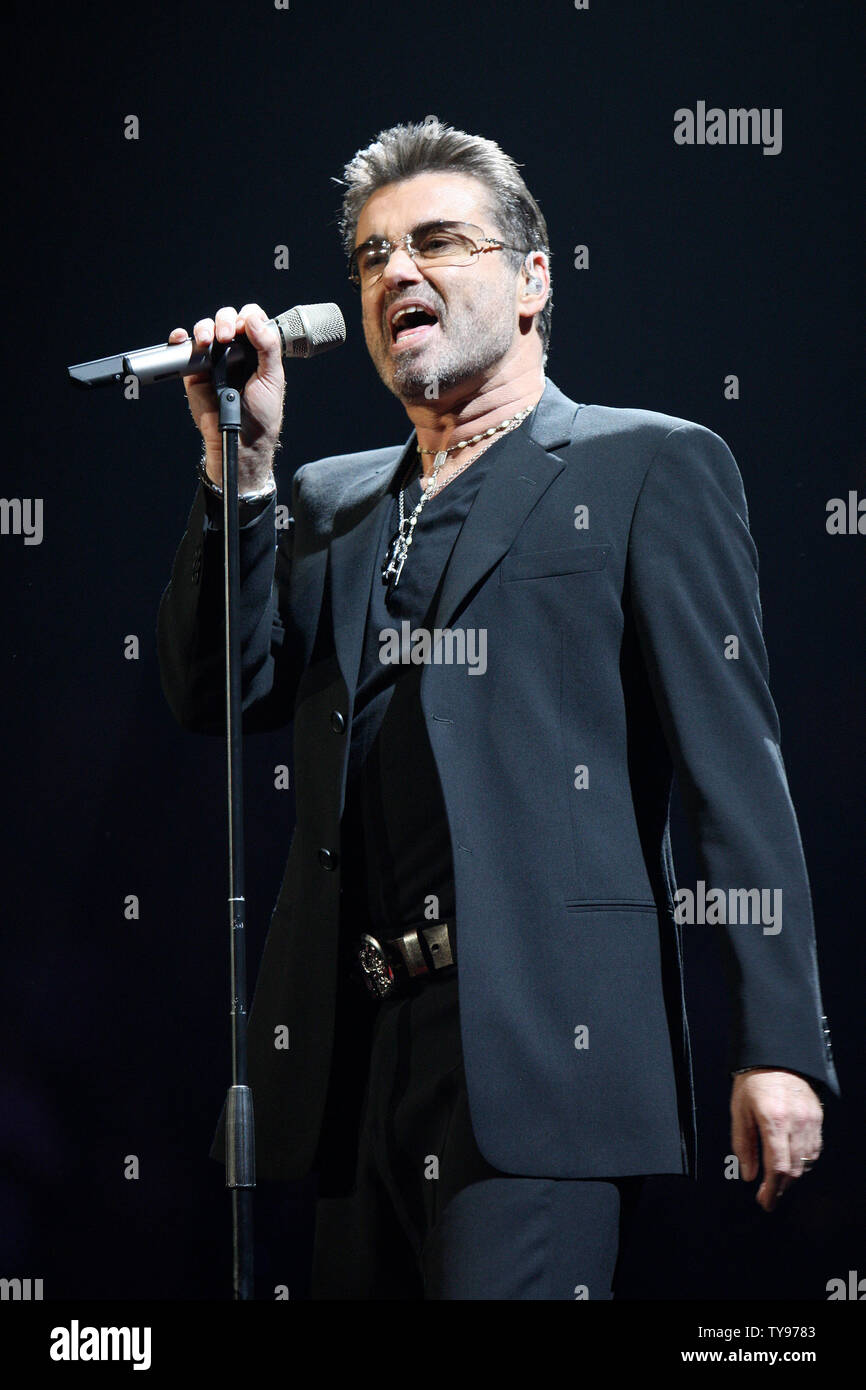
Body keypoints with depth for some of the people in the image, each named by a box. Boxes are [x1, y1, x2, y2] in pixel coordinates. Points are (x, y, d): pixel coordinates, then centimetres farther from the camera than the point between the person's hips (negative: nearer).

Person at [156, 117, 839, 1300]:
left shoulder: (647, 469, 5)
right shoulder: (332, 503, 22)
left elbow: (738, 765, -2)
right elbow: (218, 699, 12)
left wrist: (779, 1044, -11)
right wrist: (240, 462, 4)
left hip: (538, 1036, -6)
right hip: (358, 1048, 6)